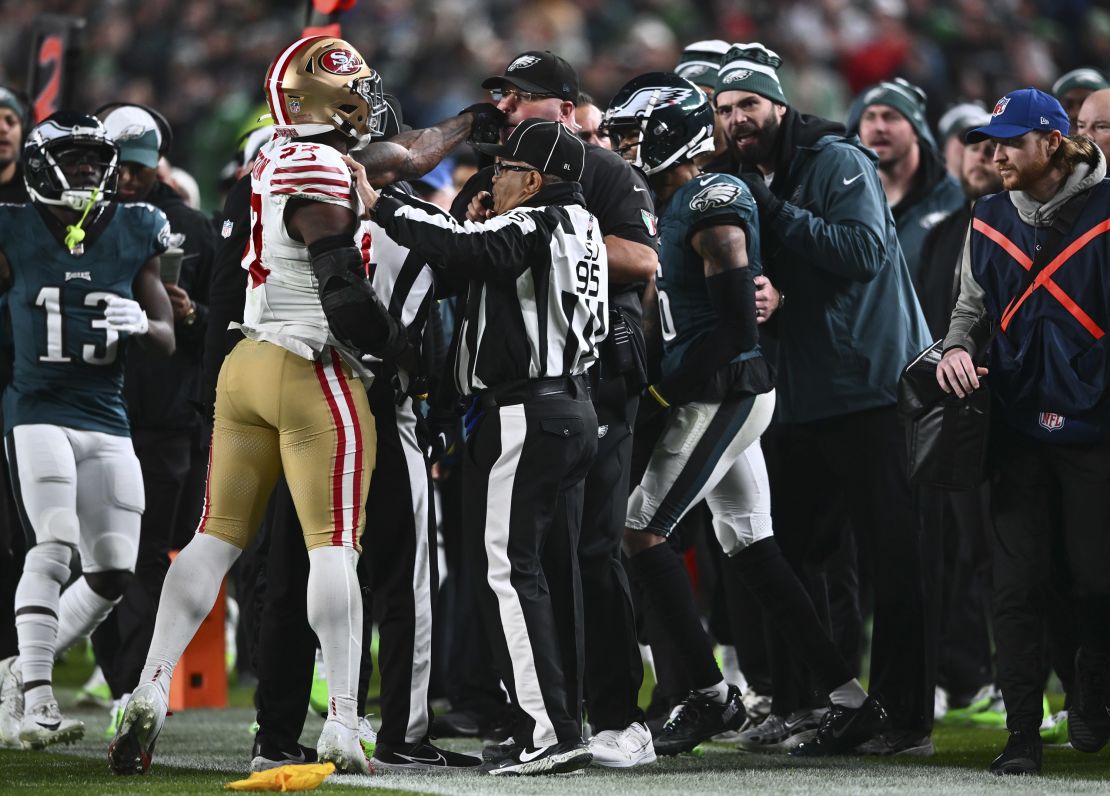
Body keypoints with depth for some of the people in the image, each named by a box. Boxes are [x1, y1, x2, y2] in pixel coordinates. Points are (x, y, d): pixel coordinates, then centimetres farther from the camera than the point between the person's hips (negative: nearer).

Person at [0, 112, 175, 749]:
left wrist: (140, 323, -14)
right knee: (54, 547, -21)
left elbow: (167, 340, 8)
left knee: (114, 574, 0)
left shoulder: (133, 236, 5)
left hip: (107, 419, 4)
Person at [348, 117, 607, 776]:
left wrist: (379, 203, -20)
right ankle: (561, 727, 15)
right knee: (553, 571, 12)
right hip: (575, 410, 10)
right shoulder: (583, 227, 16)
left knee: (510, 570, -10)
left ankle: (549, 733, -15)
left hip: (522, 417, -10)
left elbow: (458, 246, -28)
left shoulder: (533, 227, -14)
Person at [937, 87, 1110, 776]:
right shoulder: (991, 221, 9)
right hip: (1019, 426, 4)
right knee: (1018, 584, 0)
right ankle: (1023, 734, 4)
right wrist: (959, 347, -3)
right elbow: (973, 303, 18)